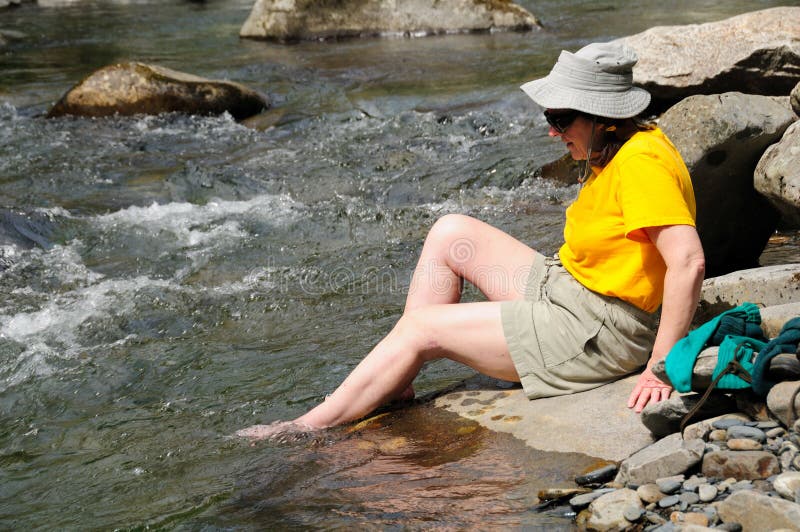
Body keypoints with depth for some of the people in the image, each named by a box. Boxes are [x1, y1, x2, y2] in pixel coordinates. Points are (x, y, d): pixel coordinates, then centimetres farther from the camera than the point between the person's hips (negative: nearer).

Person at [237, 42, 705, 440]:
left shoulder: (641, 163, -23)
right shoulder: (620, 151, 8)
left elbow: (689, 261, -31)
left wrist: (661, 366, -30)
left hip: (596, 331, -10)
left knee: (422, 327, -6)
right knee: (450, 234, 9)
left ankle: (310, 427, 5)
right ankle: (396, 388, 8)